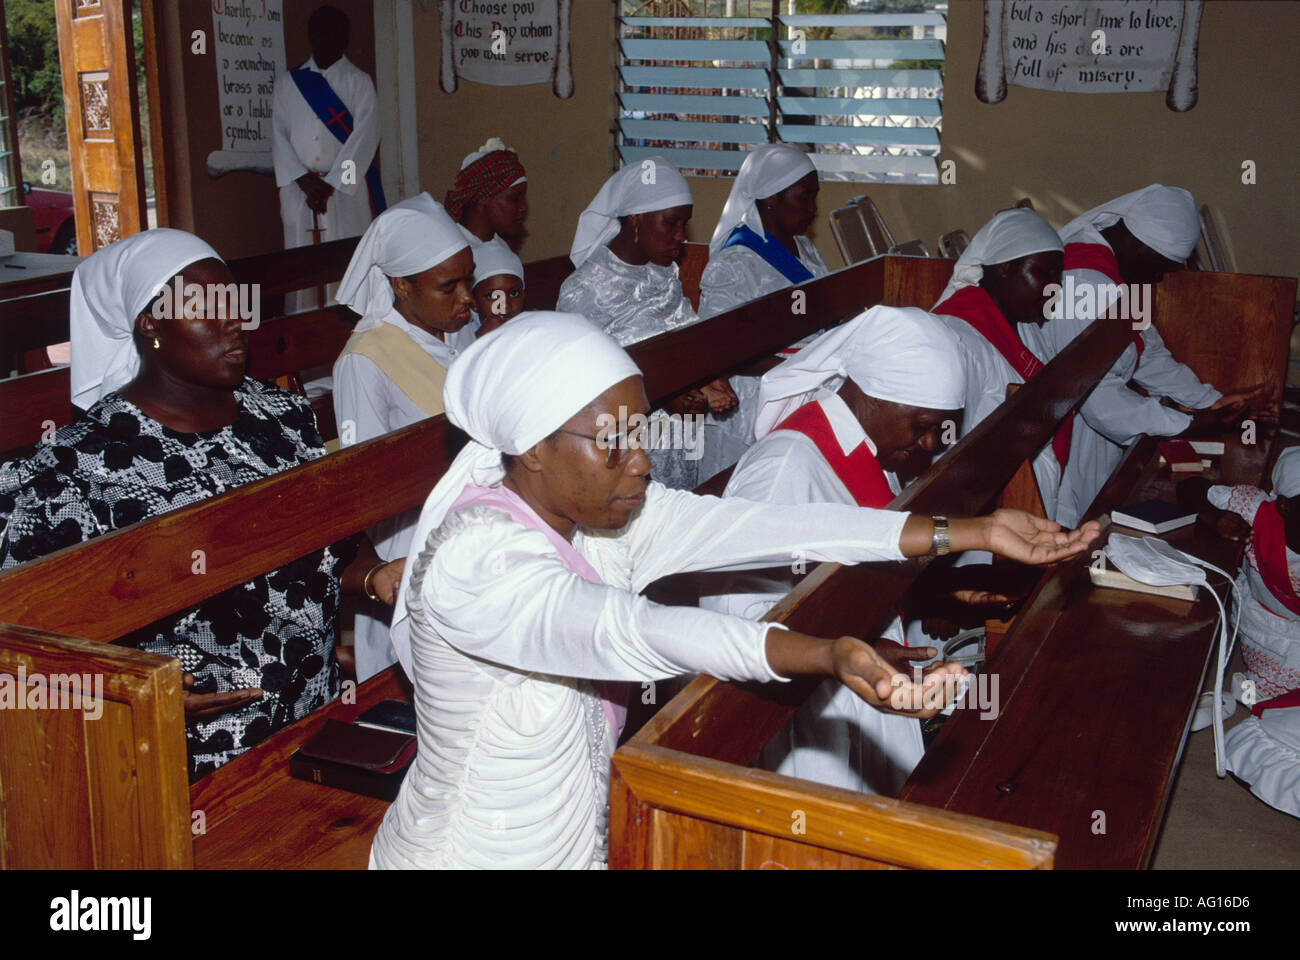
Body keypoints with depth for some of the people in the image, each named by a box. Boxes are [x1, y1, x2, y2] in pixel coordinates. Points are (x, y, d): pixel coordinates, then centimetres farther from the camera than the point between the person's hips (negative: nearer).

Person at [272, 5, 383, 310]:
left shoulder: (358, 82, 4)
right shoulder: (287, 83, 13)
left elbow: (364, 137, -5)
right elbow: (278, 135, 7)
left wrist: (330, 185, -12)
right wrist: (303, 180, -9)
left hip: (347, 186, -2)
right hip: (298, 188, 2)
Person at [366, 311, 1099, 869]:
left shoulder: (600, 510, -5)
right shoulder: (474, 557, -26)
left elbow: (759, 527, -11)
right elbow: (628, 632, -40)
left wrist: (974, 533, -16)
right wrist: (830, 656, -53)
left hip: (577, 842, 7)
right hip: (473, 851, -7)